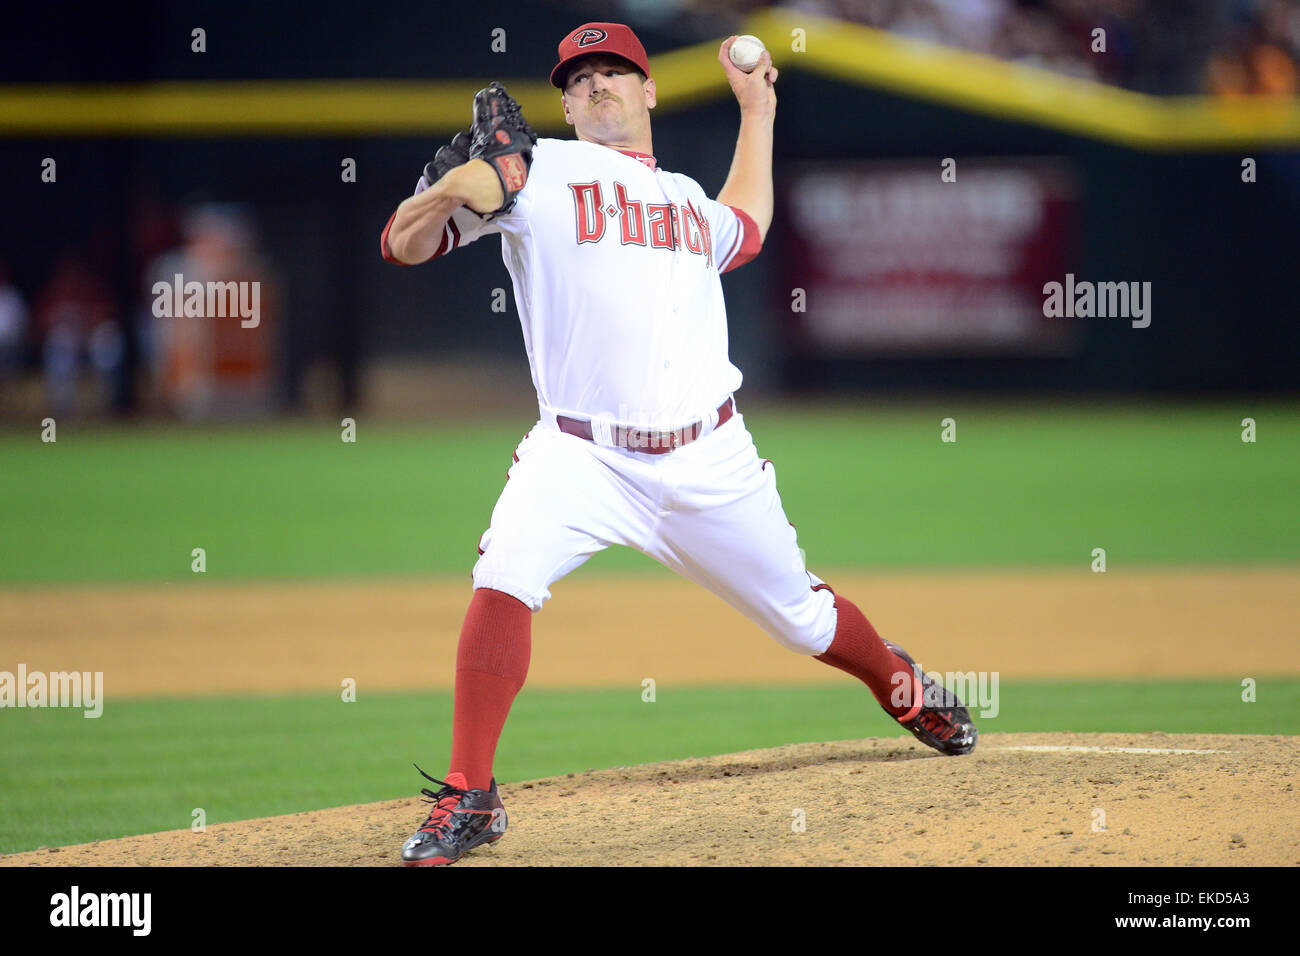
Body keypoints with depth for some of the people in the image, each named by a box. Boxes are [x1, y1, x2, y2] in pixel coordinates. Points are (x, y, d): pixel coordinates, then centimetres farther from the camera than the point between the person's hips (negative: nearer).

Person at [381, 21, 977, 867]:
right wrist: (452, 191, -26)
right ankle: (469, 799, -20)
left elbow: (746, 228, 43)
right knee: (505, 582, -28)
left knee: (800, 616, 14)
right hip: (581, 456, -4)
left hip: (708, 462, 4)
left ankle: (902, 686, 47)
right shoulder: (536, 173, 2)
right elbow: (404, 245, -5)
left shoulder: (688, 198, 18)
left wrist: (757, 108, 40)